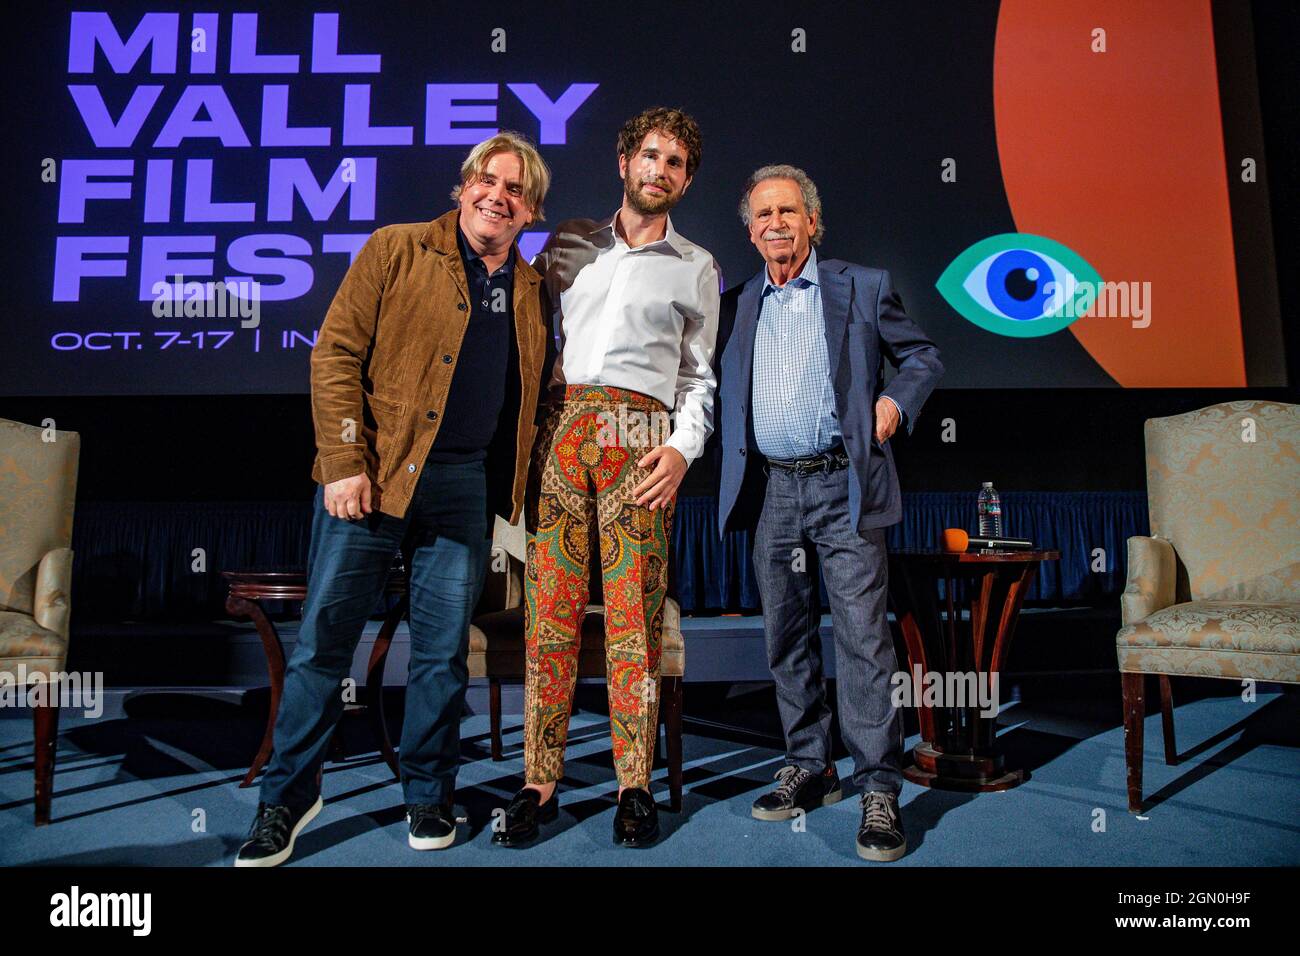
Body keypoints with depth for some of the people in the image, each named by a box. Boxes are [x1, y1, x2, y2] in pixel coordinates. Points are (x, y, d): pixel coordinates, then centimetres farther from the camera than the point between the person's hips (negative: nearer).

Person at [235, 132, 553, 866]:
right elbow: (335, 355, -4)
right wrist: (345, 464, -12)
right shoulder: (396, 250, 2)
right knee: (326, 637, 2)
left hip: (465, 486, 3)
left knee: (445, 650, 8)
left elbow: (534, 397, 19)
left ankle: (429, 797, 24)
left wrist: (520, 479, 7)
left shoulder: (532, 291, 13)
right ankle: (290, 794, 20)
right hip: (374, 476, -2)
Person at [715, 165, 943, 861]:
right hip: (771, 491, 4)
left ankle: (879, 790, 3)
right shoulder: (736, 307, 14)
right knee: (787, 638, 9)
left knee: (862, 635, -6)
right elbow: (709, 384, 18)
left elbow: (924, 357, 11)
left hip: (843, 488, -3)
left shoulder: (863, 287, 6)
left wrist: (897, 400, -5)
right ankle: (808, 768, 23)